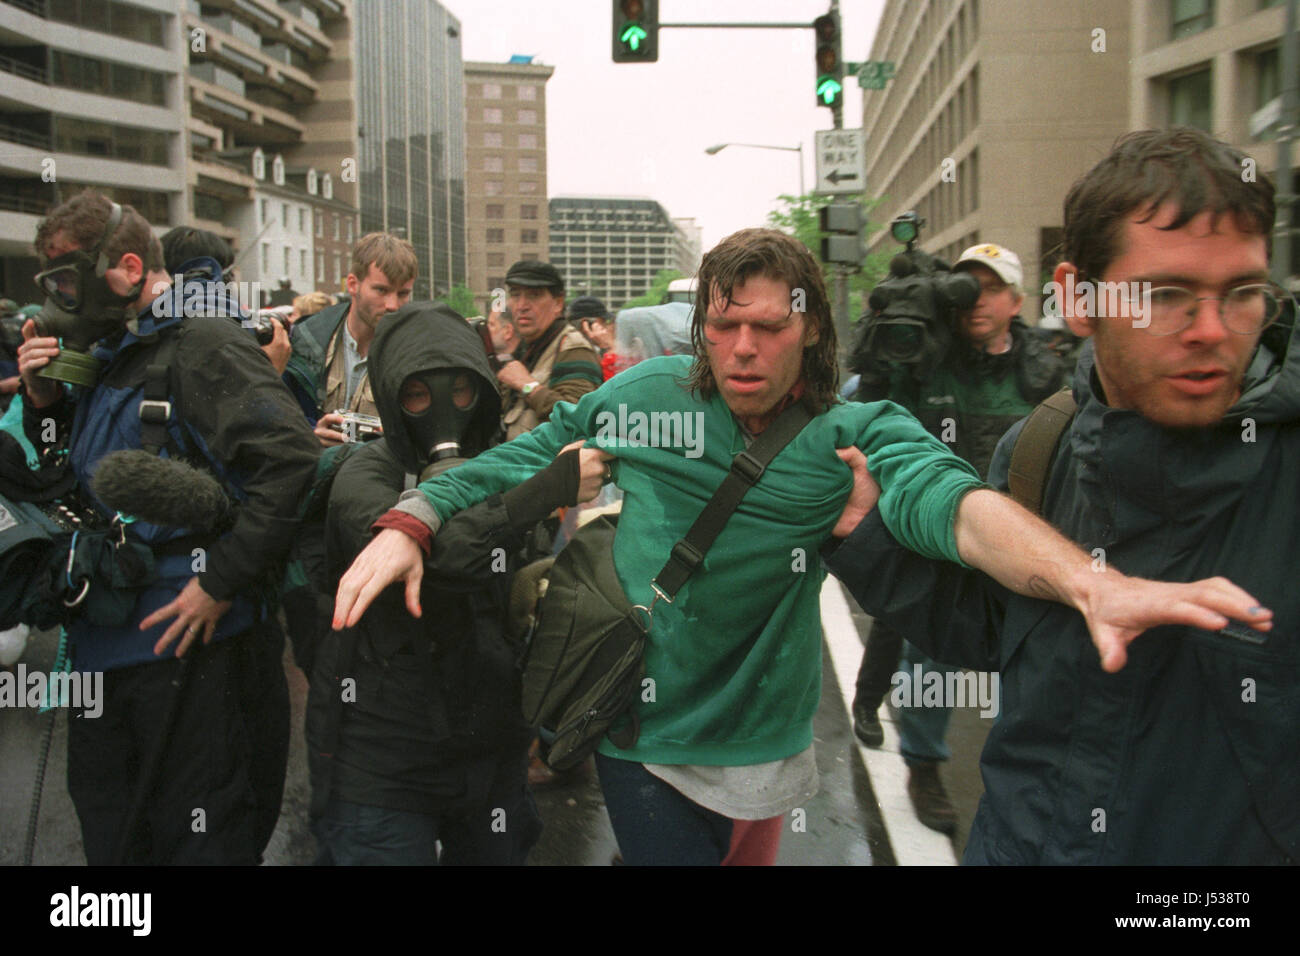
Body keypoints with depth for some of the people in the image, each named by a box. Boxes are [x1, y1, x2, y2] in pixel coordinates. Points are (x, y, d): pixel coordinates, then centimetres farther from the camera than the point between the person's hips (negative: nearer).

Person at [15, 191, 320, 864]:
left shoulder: (202, 345, -13)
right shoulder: (106, 360, 16)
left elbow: (289, 457, -26)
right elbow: (73, 479, 26)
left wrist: (220, 583, -24)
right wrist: (44, 402, 7)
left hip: (190, 647, -9)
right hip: (103, 646, 9)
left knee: (202, 840, 3)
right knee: (110, 837, 20)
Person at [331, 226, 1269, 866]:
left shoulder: (853, 436, -12)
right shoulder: (643, 397, -7)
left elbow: (945, 496, -31)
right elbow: (520, 461, 0)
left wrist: (1092, 583, -50)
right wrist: (409, 523, -18)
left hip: (767, 744, 1)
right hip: (646, 738, -1)